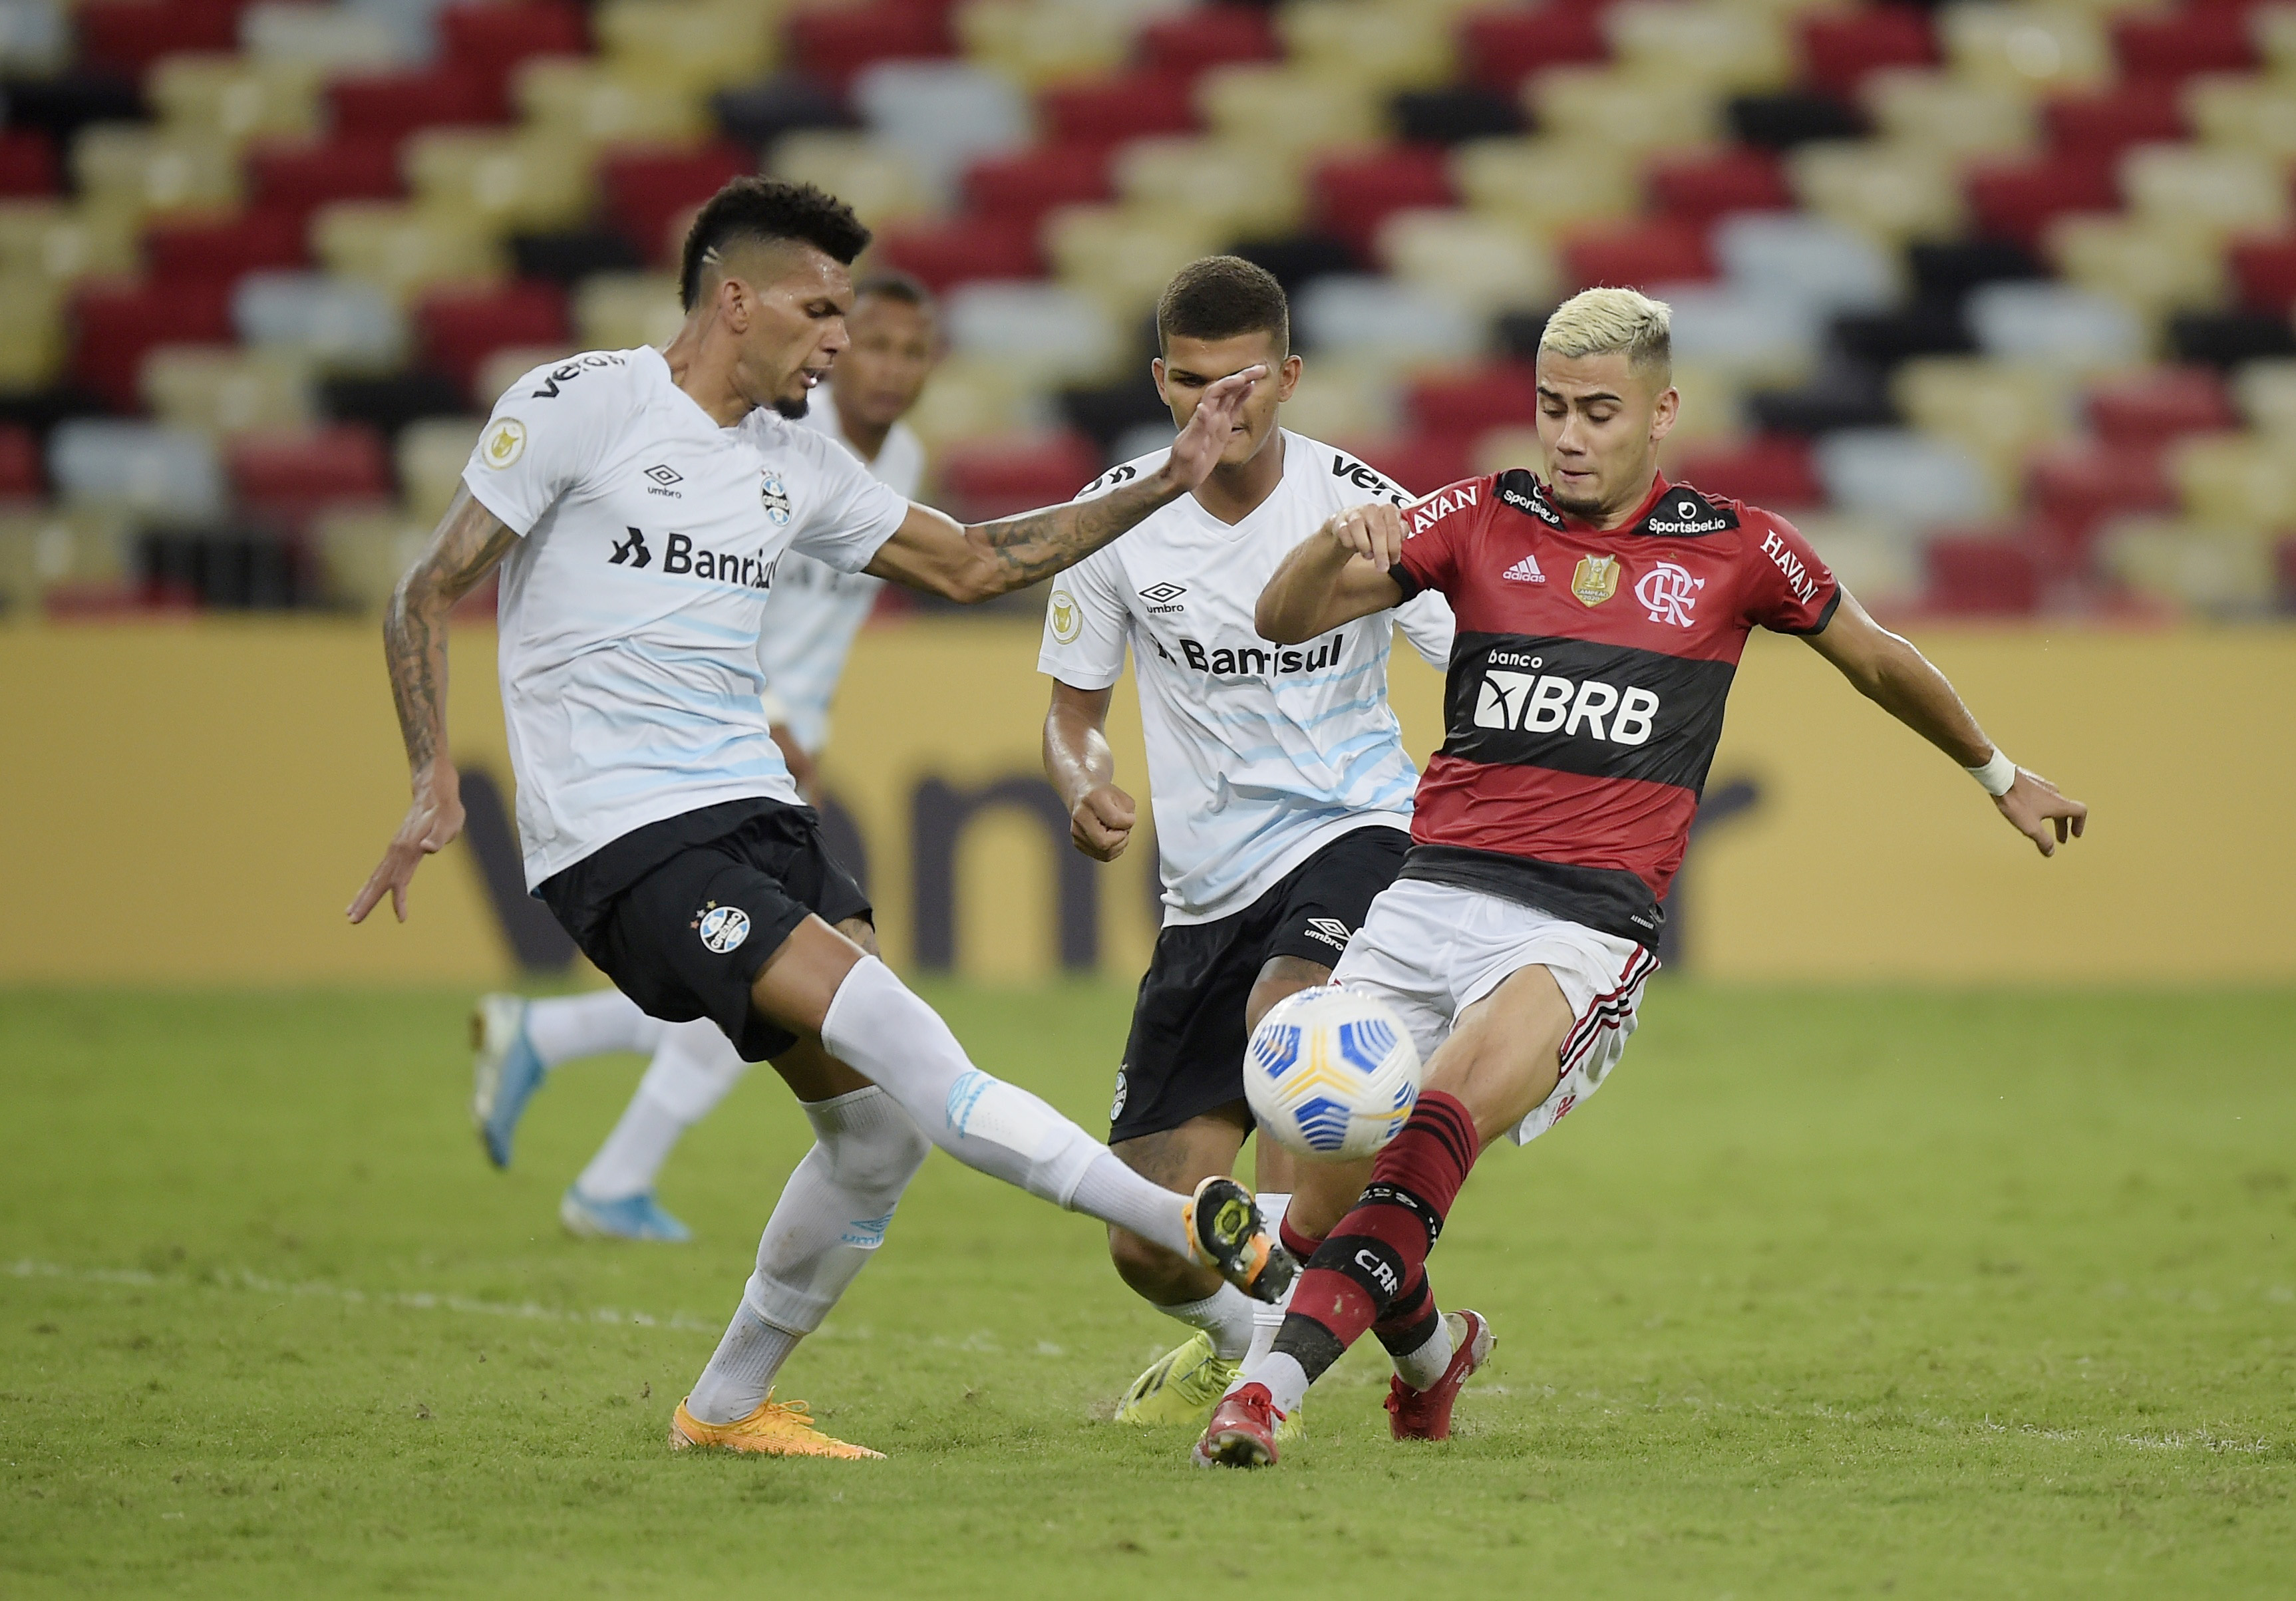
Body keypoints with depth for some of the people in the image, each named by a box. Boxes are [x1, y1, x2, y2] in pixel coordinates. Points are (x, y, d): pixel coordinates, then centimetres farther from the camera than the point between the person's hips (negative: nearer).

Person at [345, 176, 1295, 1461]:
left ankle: (728, 1406, 14)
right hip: (618, 836, -8)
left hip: (757, 813, 8)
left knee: (880, 1123, -3)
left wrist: (1171, 483, 15)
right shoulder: (577, 405, -4)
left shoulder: (797, 464, 15)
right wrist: (436, 780, -18)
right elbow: (431, 597, -3)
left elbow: (973, 563, 23)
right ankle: (1186, 1225, -26)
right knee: (881, 1021, -22)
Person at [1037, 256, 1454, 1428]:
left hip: (1353, 833, -3)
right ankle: (1237, 1338, 39)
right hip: (1209, 884, 3)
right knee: (1149, 1249, 1)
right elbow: (1071, 712, 9)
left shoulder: (1360, 505, -8)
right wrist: (1085, 785, -14)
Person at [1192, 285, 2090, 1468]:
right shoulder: (1481, 521, 11)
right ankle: (1430, 1349, 30)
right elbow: (1283, 619, 4)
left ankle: (1281, 1373, -44)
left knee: (1445, 1110, -32)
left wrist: (1999, 773, 38)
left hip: (1588, 926, -3)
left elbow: (1877, 661, 26)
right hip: (1431, 894, 3)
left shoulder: (1735, 549, 8)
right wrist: (1340, 542, -19)